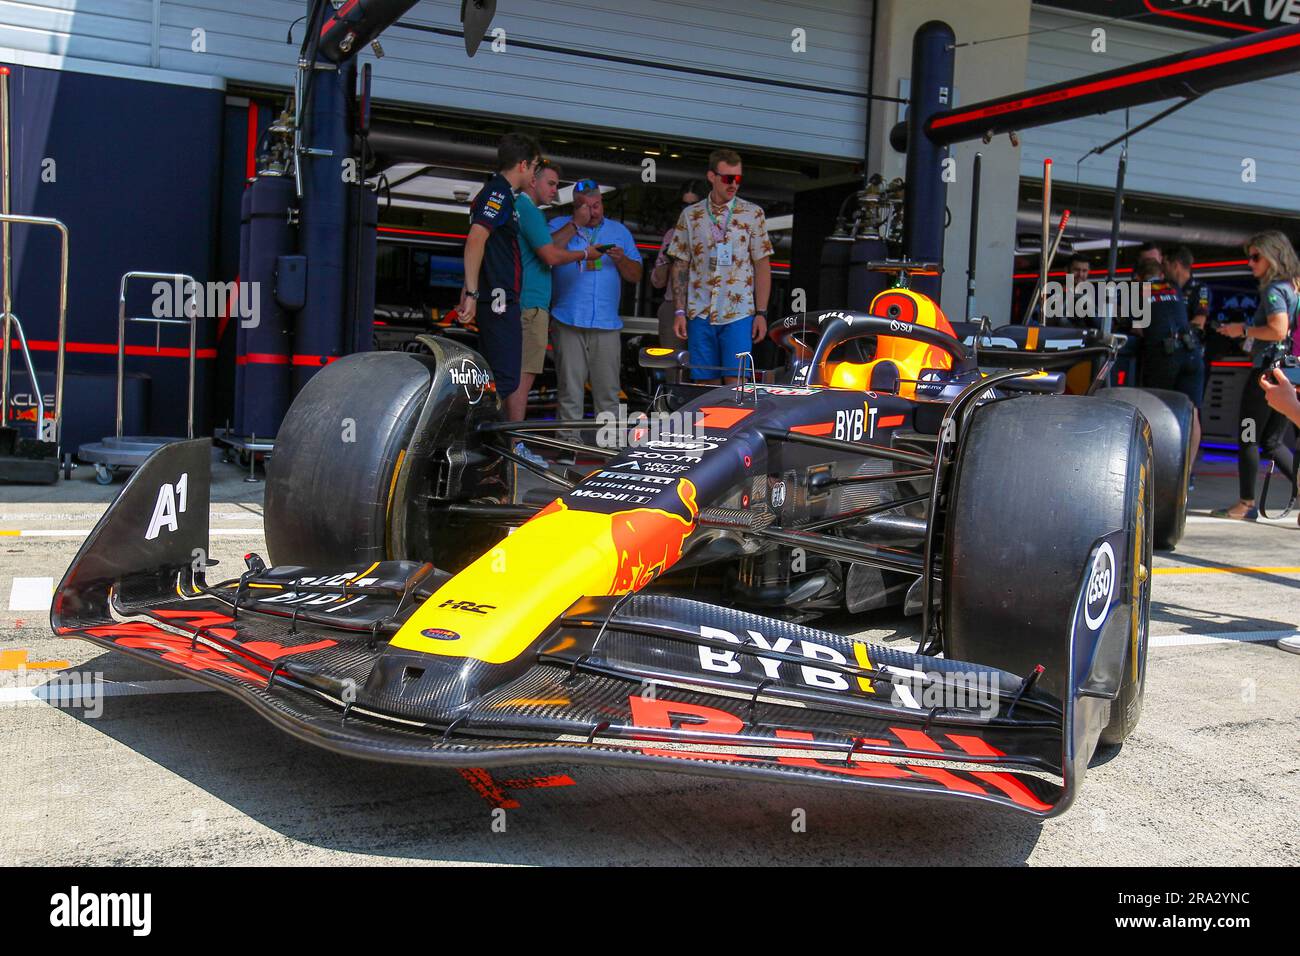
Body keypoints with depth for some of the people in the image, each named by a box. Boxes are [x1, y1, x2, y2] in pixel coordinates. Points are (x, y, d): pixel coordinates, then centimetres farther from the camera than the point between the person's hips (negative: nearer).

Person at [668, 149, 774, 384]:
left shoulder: (753, 214, 5)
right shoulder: (690, 215, 8)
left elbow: (762, 265, 4)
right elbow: (680, 266, 9)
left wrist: (761, 313, -3)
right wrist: (679, 311, 2)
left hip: (739, 314, -2)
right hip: (700, 314, 2)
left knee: (736, 383, -9)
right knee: (705, 385, 4)